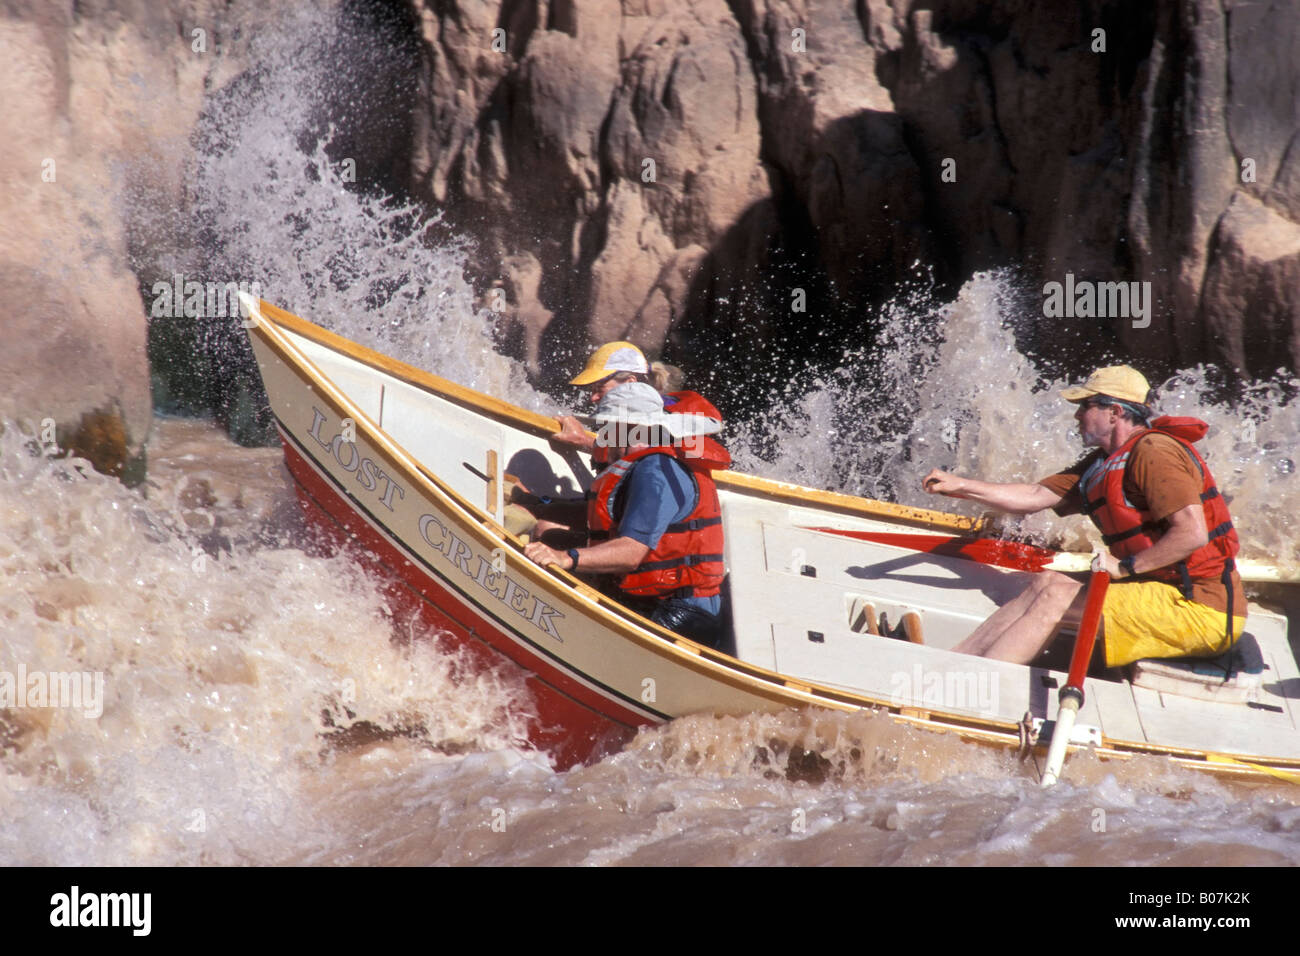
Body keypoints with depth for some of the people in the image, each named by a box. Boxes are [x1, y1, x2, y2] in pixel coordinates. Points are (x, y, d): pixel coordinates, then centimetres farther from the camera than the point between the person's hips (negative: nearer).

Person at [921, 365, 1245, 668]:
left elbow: (1193, 534, -23)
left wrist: (1124, 567, -17)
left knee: (1056, 596, -14)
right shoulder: (1105, 463, 16)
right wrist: (958, 486, 10)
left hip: (1201, 610, -10)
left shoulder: (1154, 452, -14)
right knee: (1046, 582, 5)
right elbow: (1034, 497, 16)